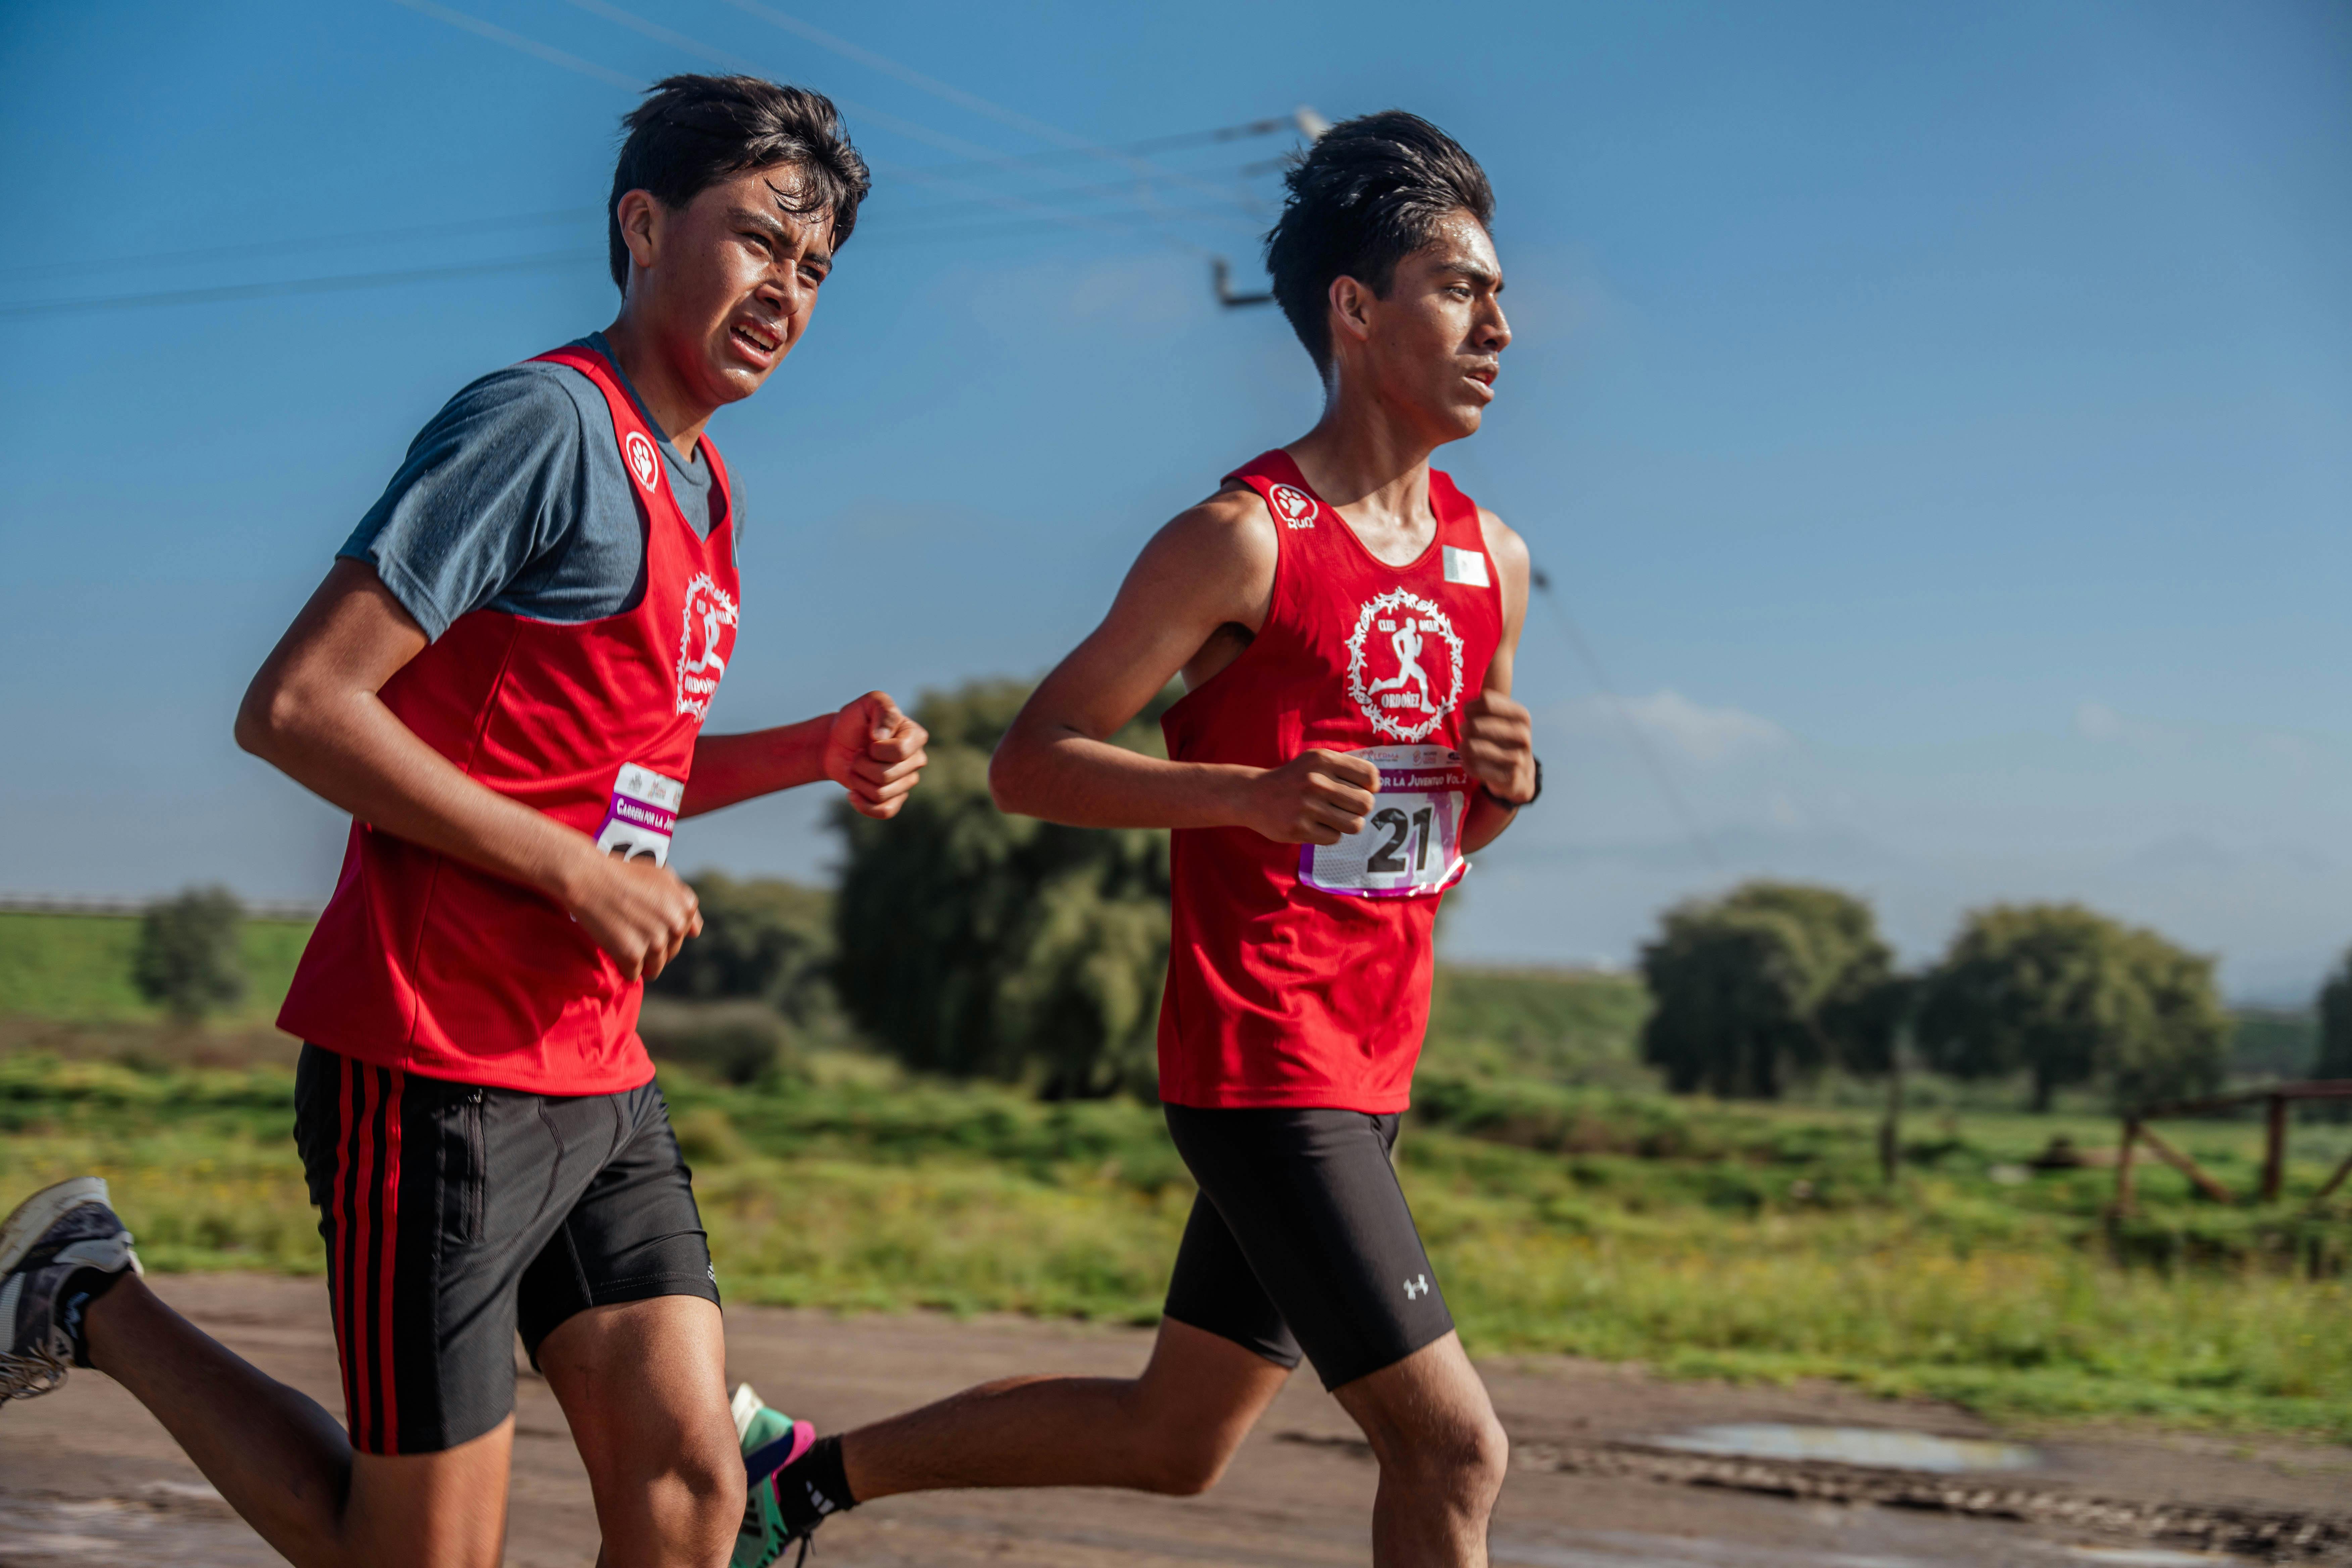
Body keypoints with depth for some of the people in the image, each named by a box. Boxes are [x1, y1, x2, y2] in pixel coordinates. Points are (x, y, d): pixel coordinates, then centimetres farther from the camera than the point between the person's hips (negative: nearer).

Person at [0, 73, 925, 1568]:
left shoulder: (706, 492, 16)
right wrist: (577, 873, -17)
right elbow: (294, 707, -19)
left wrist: (818, 751, 11)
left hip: (598, 1081, 8)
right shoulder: (545, 423, -13)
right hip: (438, 1067, -8)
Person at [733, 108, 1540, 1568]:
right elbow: (1029, 761, -11)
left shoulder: (1494, 559, 11)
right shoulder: (1244, 541, -12)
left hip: (1373, 1067, 9)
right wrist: (1251, 794, -26)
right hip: (1262, 1063, -8)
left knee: (1176, 1435, 17)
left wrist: (1507, 781, -2)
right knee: (1454, 1447, -11)